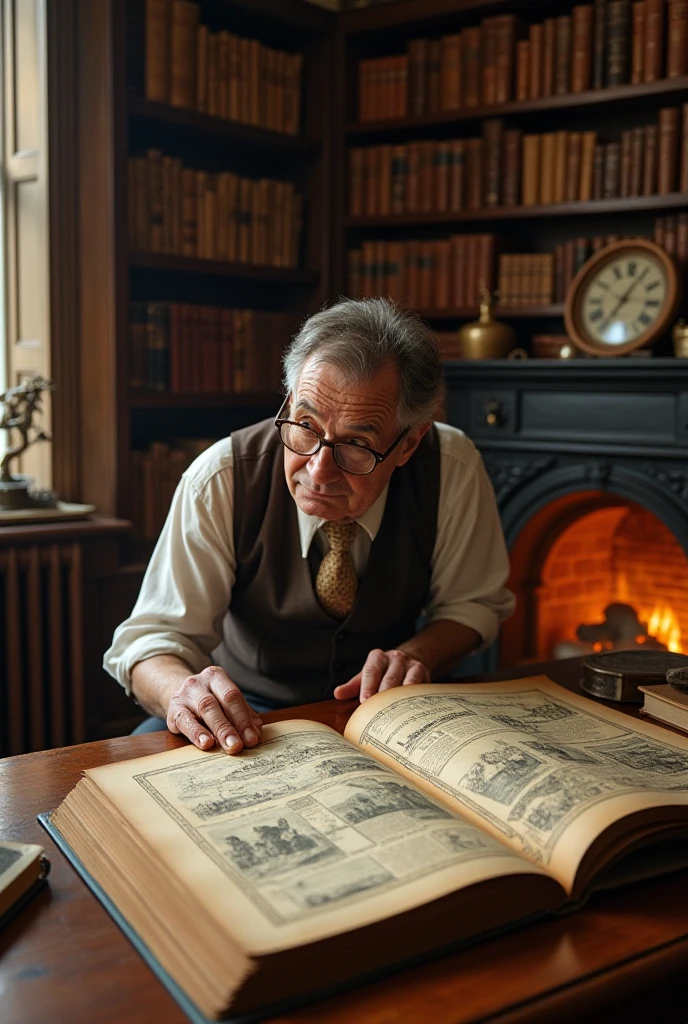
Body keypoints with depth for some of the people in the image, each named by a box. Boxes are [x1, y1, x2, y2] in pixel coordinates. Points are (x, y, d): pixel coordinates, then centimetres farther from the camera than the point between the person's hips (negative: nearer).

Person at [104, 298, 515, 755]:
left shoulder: (454, 469, -18)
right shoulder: (220, 481, -21)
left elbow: (472, 603, -2)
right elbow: (157, 632, -18)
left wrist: (417, 655, -23)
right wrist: (181, 689, -41)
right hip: (249, 713, 0)